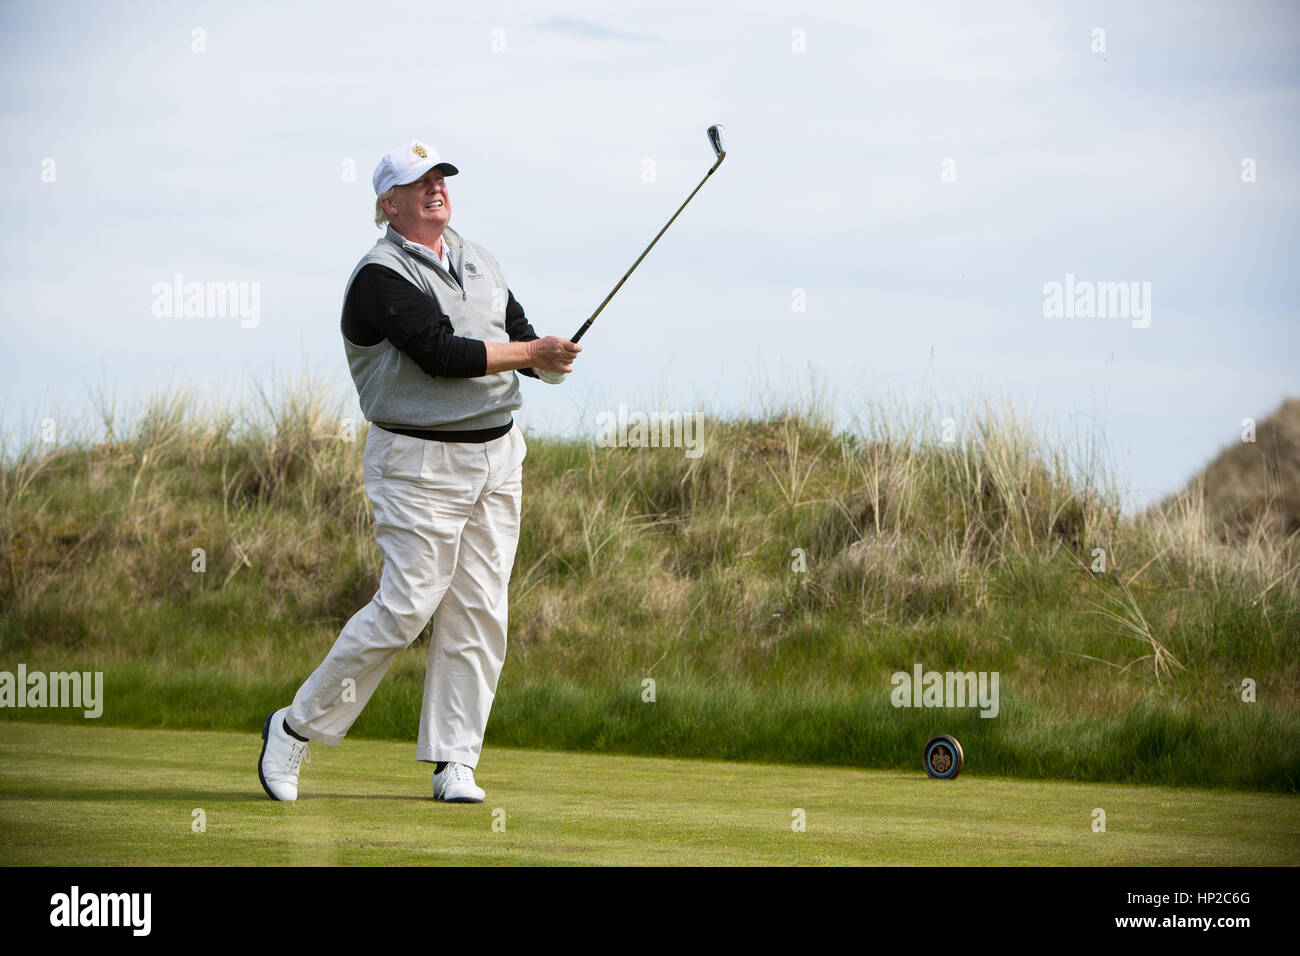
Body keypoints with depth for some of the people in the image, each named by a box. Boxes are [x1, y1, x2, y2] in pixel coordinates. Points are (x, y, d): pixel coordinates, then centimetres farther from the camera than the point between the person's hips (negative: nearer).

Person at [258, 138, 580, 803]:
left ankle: (453, 764, 5)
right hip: (420, 465, -7)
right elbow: (440, 352, -22)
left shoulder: (476, 260, 14)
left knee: (480, 612, 1)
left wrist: (550, 360, -5)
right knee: (407, 605, -12)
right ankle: (295, 729, 2)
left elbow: (517, 334, 18)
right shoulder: (381, 276, -12)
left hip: (496, 456, 7)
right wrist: (530, 353, -17)